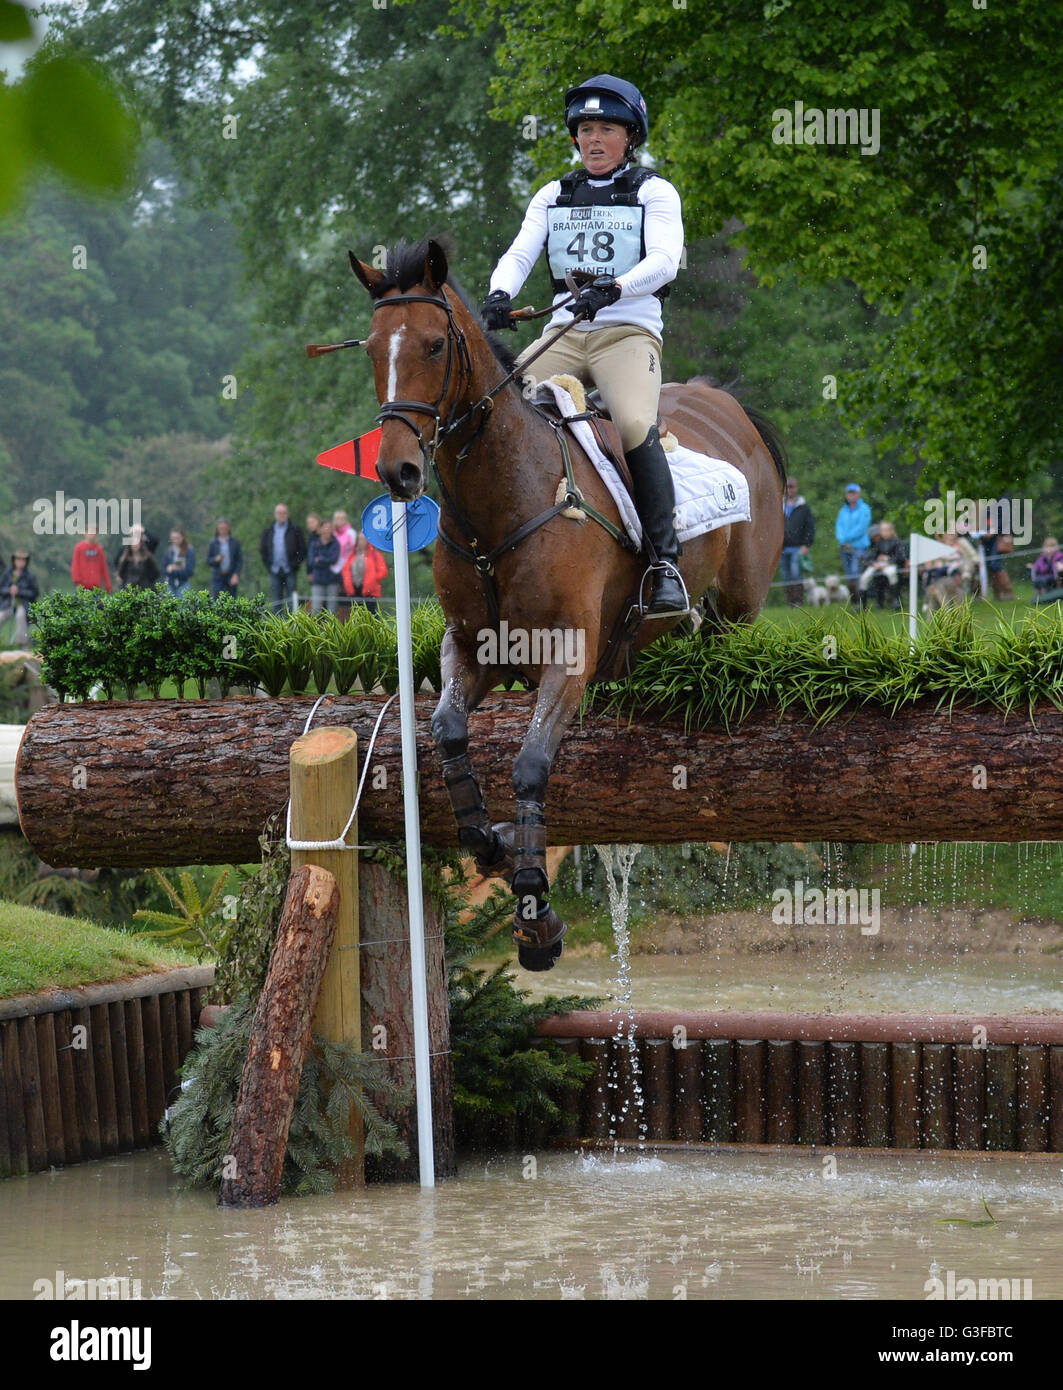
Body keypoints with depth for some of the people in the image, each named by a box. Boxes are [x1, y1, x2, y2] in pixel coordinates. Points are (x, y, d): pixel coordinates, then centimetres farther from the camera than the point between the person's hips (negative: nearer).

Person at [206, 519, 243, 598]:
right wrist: (216, 560, -15)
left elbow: (240, 560, 1)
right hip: (218, 577, 0)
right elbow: (208, 560, 7)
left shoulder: (234, 542, 3)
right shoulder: (213, 543, 5)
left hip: (231, 577, 0)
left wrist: (236, 575, -11)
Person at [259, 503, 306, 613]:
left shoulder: (294, 530, 0)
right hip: (275, 571, 3)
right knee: (276, 600, 5)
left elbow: (302, 550, 1)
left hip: (290, 571, -3)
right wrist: (268, 565, 7)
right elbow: (262, 549, 17)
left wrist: (295, 564, -7)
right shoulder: (268, 531, 9)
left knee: (291, 598, -4)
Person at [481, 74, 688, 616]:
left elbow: (663, 261, -9)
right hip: (563, 332, 4)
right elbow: (519, 254, 7)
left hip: (629, 331, -4)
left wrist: (610, 289, -29)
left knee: (634, 426, -31)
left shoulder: (654, 192, 6)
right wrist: (499, 295, -17)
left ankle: (665, 564, -30)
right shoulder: (553, 197, 18)